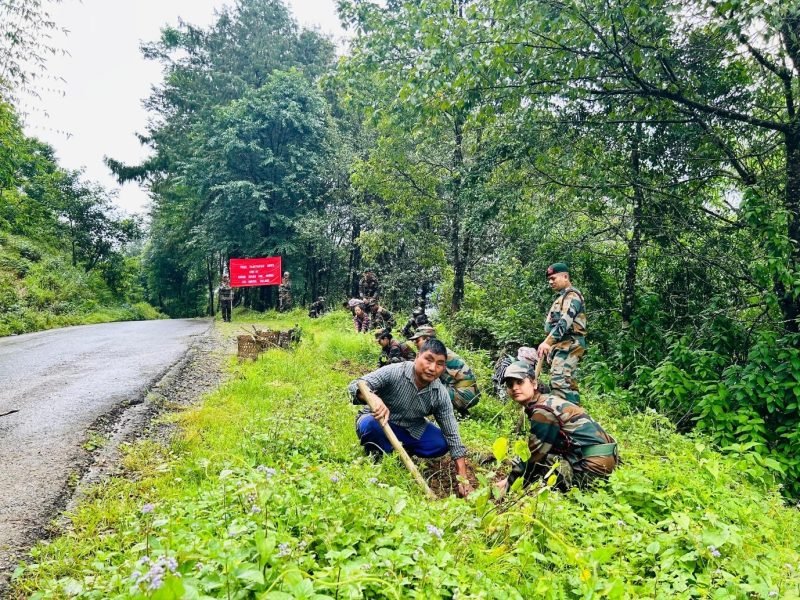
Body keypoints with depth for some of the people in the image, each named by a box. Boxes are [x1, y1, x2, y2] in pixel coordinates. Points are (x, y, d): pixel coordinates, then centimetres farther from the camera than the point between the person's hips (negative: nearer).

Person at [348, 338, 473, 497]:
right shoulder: (393, 372, -27)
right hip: (380, 424, -3)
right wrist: (374, 398, -58)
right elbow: (355, 386, -34)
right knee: (368, 424, -37)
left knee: (441, 444, -19)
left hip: (411, 430, 4)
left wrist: (463, 479, -19)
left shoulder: (440, 394, -16)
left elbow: (452, 435, -13)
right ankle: (378, 457, -5)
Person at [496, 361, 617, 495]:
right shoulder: (548, 401, 12)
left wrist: (509, 484, -2)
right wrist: (511, 477, 13)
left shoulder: (543, 411, -16)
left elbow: (534, 456, -12)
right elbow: (534, 450, 16)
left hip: (592, 468, -9)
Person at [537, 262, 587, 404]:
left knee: (559, 380, -22)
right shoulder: (562, 298, 25)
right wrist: (550, 345, 20)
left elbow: (564, 323, -21)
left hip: (568, 345, -11)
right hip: (562, 345, 11)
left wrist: (547, 342, -29)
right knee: (568, 382, 10)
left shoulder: (572, 295, -7)